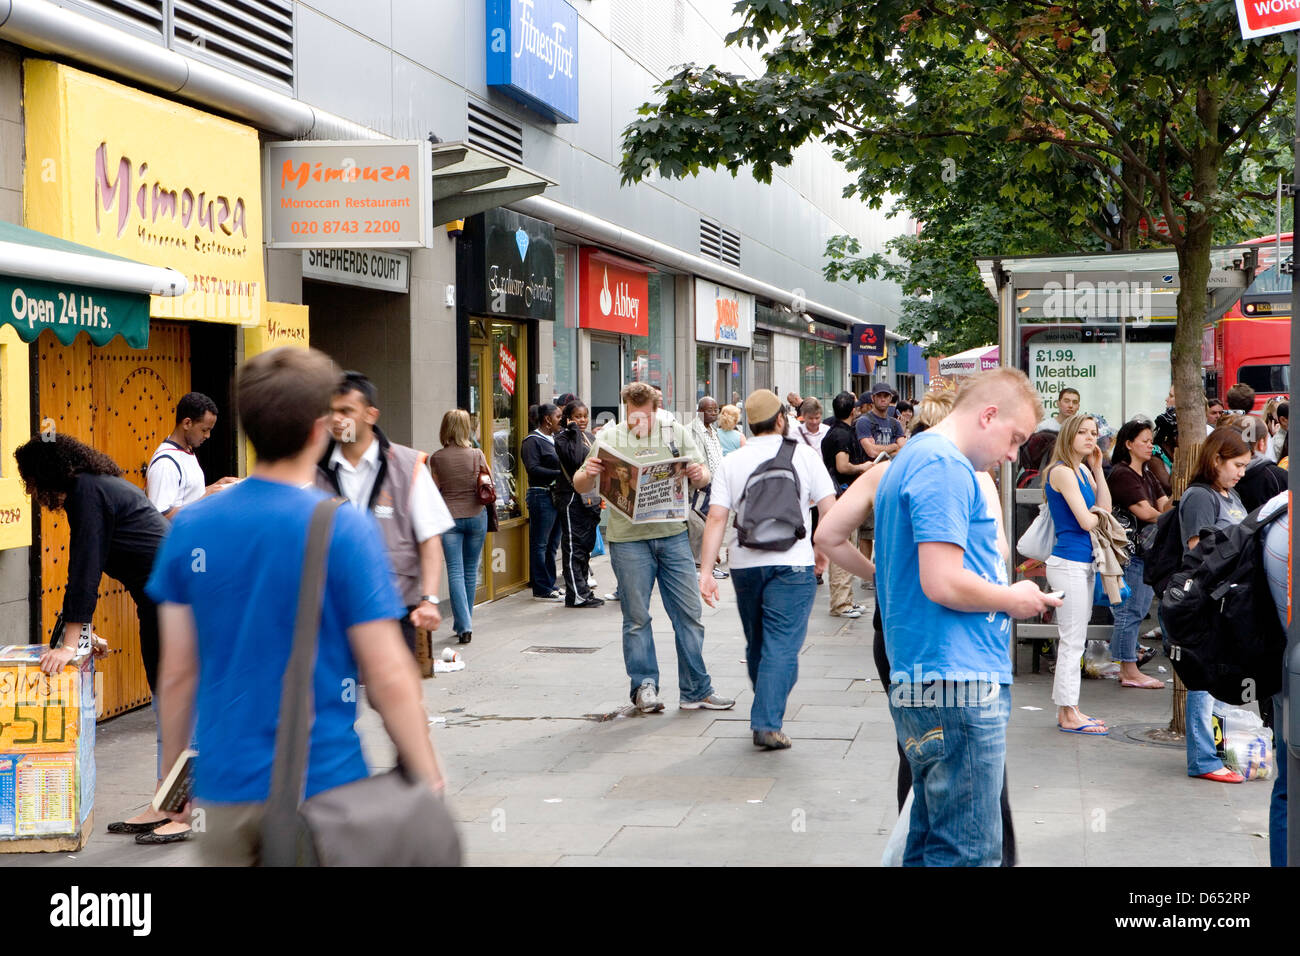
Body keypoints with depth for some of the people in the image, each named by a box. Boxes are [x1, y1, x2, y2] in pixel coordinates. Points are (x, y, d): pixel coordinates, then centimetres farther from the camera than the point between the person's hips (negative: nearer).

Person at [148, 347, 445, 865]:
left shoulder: (190, 527, -2)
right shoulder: (345, 529, -13)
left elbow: (177, 673, 3)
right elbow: (388, 679, -13)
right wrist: (427, 776, -1)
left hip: (223, 786, 4)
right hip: (323, 781, -3)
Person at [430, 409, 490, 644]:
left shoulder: (437, 458, -5)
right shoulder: (477, 455, -5)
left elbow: (435, 491, 2)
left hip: (449, 517, -1)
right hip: (476, 515, 1)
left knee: (455, 572, -2)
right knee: (471, 571, 13)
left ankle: (464, 626, -12)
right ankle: (463, 624, 22)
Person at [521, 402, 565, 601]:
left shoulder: (554, 439, 19)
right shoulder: (533, 441, -9)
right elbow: (533, 469, -19)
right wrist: (559, 473, -20)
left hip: (556, 496, 9)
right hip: (541, 496, -9)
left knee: (552, 543, 13)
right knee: (540, 544, -4)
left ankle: (550, 585, 20)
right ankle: (541, 589, -2)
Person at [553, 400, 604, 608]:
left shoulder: (590, 437, 17)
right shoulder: (562, 437, -7)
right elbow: (575, 460, -24)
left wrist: (600, 496, 15)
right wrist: (574, 432, -16)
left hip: (590, 498, 8)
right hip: (572, 498, -8)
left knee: (587, 544, 11)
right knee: (574, 546, -6)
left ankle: (583, 589, 18)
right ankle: (577, 594, -5)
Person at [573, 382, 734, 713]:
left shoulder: (675, 433, 6)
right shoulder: (609, 437, 3)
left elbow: (703, 477, 6)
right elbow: (581, 487, 5)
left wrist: (699, 475, -18)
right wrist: (587, 475, -19)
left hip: (673, 534, 2)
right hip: (628, 539, -1)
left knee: (689, 612, 3)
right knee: (636, 617, 4)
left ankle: (696, 690, 11)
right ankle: (644, 685, 17)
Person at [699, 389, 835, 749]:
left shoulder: (732, 463, 5)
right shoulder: (804, 454, 0)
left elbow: (716, 518, -3)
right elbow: (829, 509, -3)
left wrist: (706, 570, -3)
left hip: (745, 564, 3)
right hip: (792, 564, -3)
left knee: (756, 644, 18)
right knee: (782, 645, -3)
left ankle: (765, 714, 29)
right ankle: (767, 723, -11)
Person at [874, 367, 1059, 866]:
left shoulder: (914, 457, 21)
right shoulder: (945, 466, -13)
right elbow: (943, 583, -22)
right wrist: (1011, 600, -3)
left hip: (920, 681, 11)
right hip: (958, 681, -11)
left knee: (929, 842, 16)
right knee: (969, 852, -6)